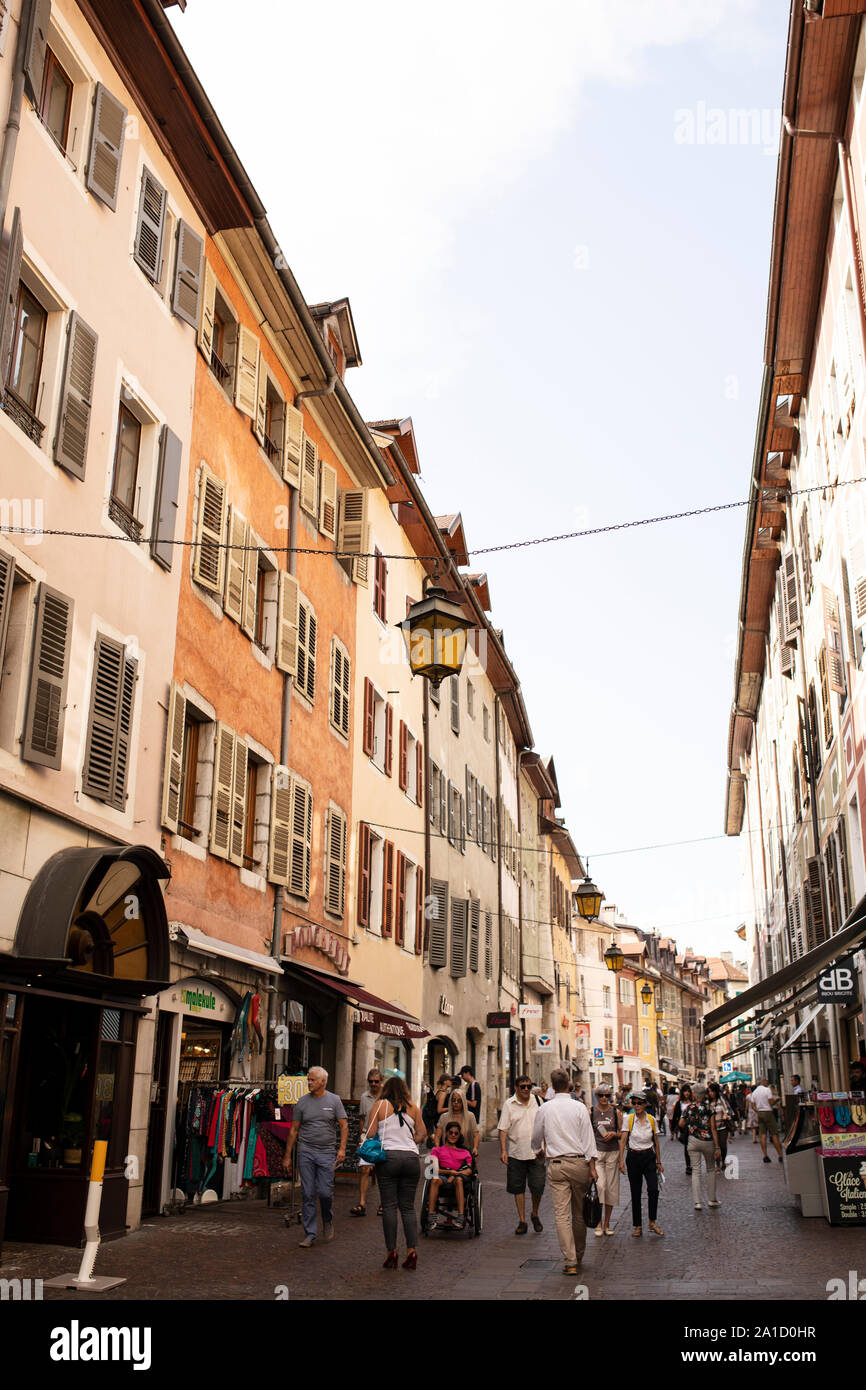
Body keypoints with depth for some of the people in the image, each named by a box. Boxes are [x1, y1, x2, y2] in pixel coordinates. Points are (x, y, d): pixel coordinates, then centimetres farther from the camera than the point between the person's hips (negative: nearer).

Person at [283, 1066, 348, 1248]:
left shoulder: (334, 1100, 3)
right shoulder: (303, 1102, 5)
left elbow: (343, 1126, 2)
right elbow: (294, 1130, 10)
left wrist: (342, 1148, -11)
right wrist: (287, 1156, 8)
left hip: (326, 1153, -1)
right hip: (305, 1152, 1)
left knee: (325, 1192, -5)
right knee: (307, 1194, 0)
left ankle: (328, 1221, 25)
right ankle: (310, 1234, 8)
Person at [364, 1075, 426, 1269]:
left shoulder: (380, 1106, 2)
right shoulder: (413, 1107, 9)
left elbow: (370, 1134, 0)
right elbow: (422, 1133, 10)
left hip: (389, 1157, -2)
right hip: (411, 1158, 2)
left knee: (389, 1206, 3)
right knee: (408, 1206, 9)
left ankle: (391, 1251, 2)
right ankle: (412, 1250, -1)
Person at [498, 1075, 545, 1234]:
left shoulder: (537, 1101, 4)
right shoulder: (509, 1104, -3)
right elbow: (503, 1129, -4)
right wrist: (503, 1151, -11)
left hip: (536, 1153, 1)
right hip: (515, 1153, -1)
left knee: (538, 1186, -2)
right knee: (518, 1188, 6)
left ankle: (535, 1214, 24)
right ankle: (522, 1221, 19)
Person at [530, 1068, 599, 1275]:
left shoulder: (544, 1109, 1)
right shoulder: (579, 1108, -3)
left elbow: (536, 1139, 14)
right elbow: (588, 1138, -6)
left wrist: (539, 1150, 35)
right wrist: (592, 1167, -2)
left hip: (556, 1164, -1)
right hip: (578, 1162, 1)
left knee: (561, 1214, -2)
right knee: (579, 1213, 15)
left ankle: (570, 1261, -8)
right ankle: (579, 1256, 27)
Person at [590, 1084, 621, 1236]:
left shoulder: (616, 1112, 5)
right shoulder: (591, 1112, 1)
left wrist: (614, 1134, -9)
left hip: (613, 1153, 2)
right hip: (596, 1152, -2)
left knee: (611, 1188, 5)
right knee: (599, 1185, -16)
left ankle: (607, 1224, 18)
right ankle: (599, 1223, -3)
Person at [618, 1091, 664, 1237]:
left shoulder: (651, 1120, 0)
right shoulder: (628, 1119, -5)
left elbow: (656, 1142, 10)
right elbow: (622, 1140, -8)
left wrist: (659, 1162, 11)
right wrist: (621, 1160, -17)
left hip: (649, 1157, 1)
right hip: (633, 1157, -1)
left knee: (653, 1189, -14)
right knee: (636, 1193, 5)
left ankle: (652, 1222, 3)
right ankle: (637, 1226, 17)